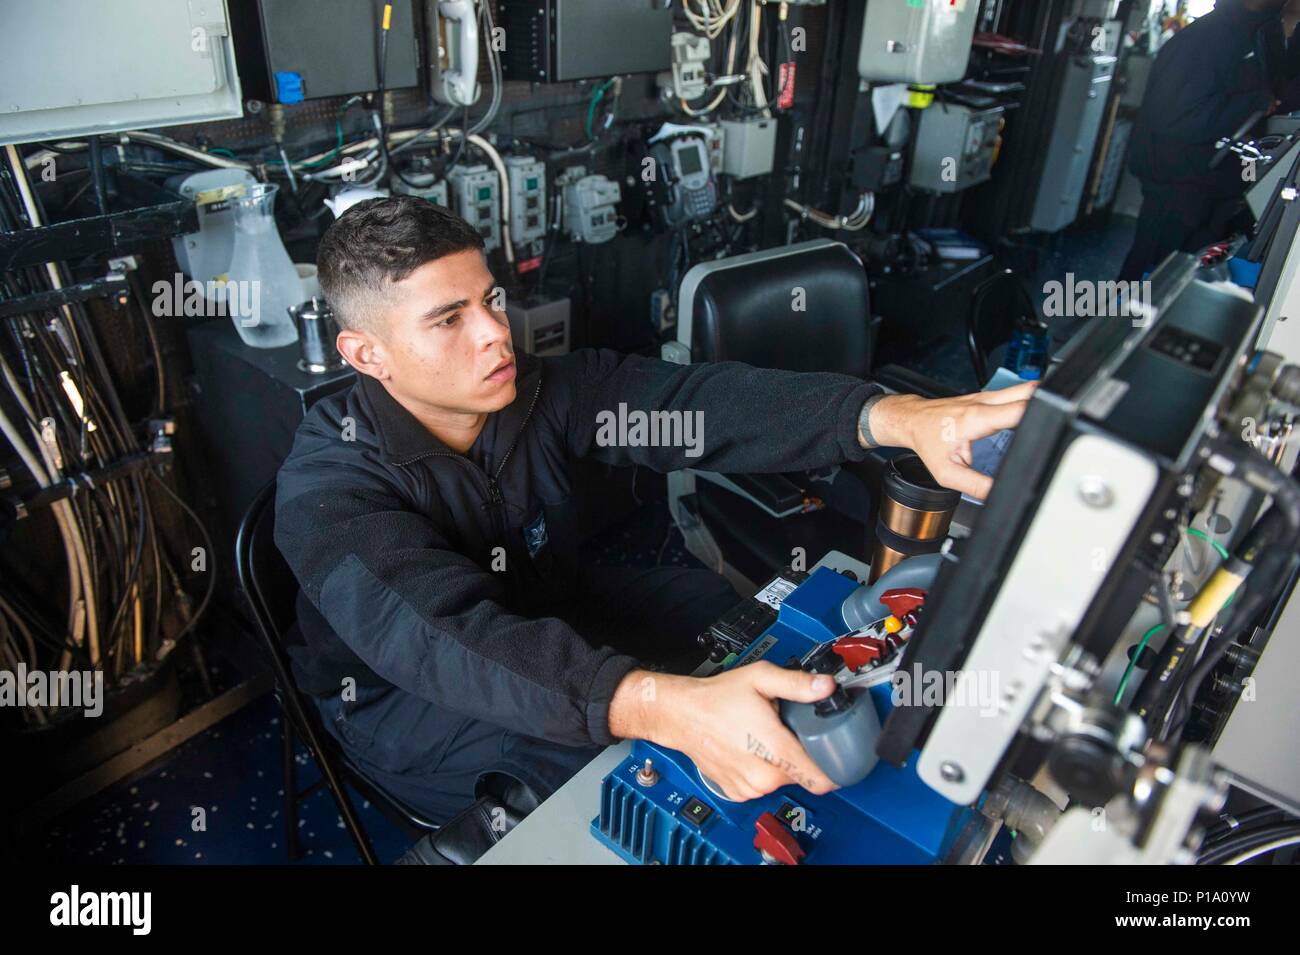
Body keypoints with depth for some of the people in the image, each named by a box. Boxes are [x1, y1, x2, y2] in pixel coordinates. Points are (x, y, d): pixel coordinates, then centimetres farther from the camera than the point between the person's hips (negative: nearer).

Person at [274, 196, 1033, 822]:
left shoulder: (542, 392, -16)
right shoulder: (329, 484, -30)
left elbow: (695, 402, -30)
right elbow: (446, 636, -47)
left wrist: (893, 417, -45)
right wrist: (664, 706, -62)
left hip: (547, 615, 6)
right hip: (403, 690, -5)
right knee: (615, 765, -29)